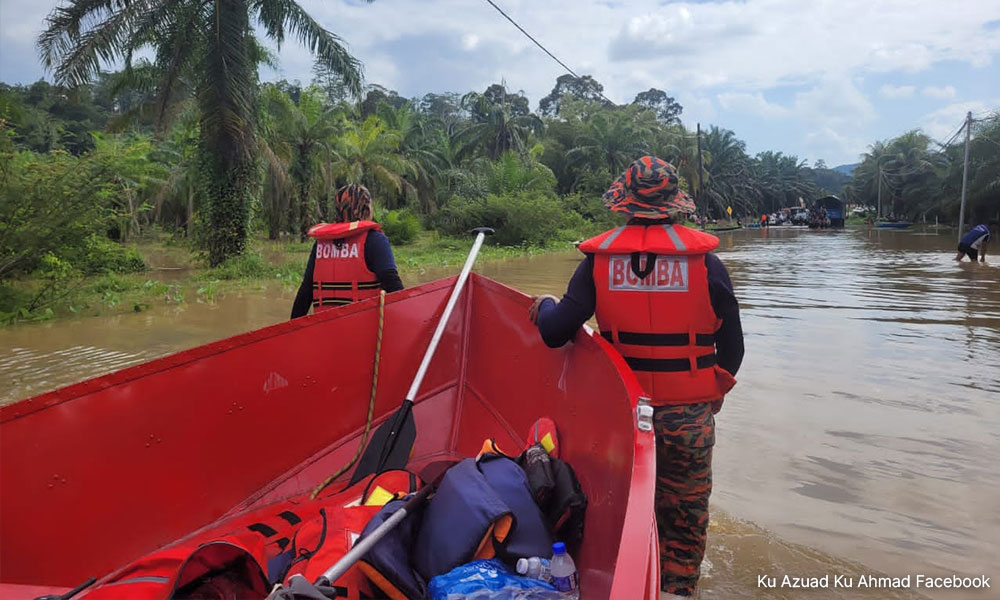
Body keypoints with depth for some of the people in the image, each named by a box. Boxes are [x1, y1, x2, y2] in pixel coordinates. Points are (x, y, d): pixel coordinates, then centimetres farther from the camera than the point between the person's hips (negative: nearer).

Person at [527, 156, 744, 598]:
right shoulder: (703, 259, -7)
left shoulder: (600, 258, -7)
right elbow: (732, 346, -3)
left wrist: (544, 305, 11)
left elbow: (556, 333, -11)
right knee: (685, 517, 15)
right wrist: (713, 395, 15)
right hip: (687, 415, -1)